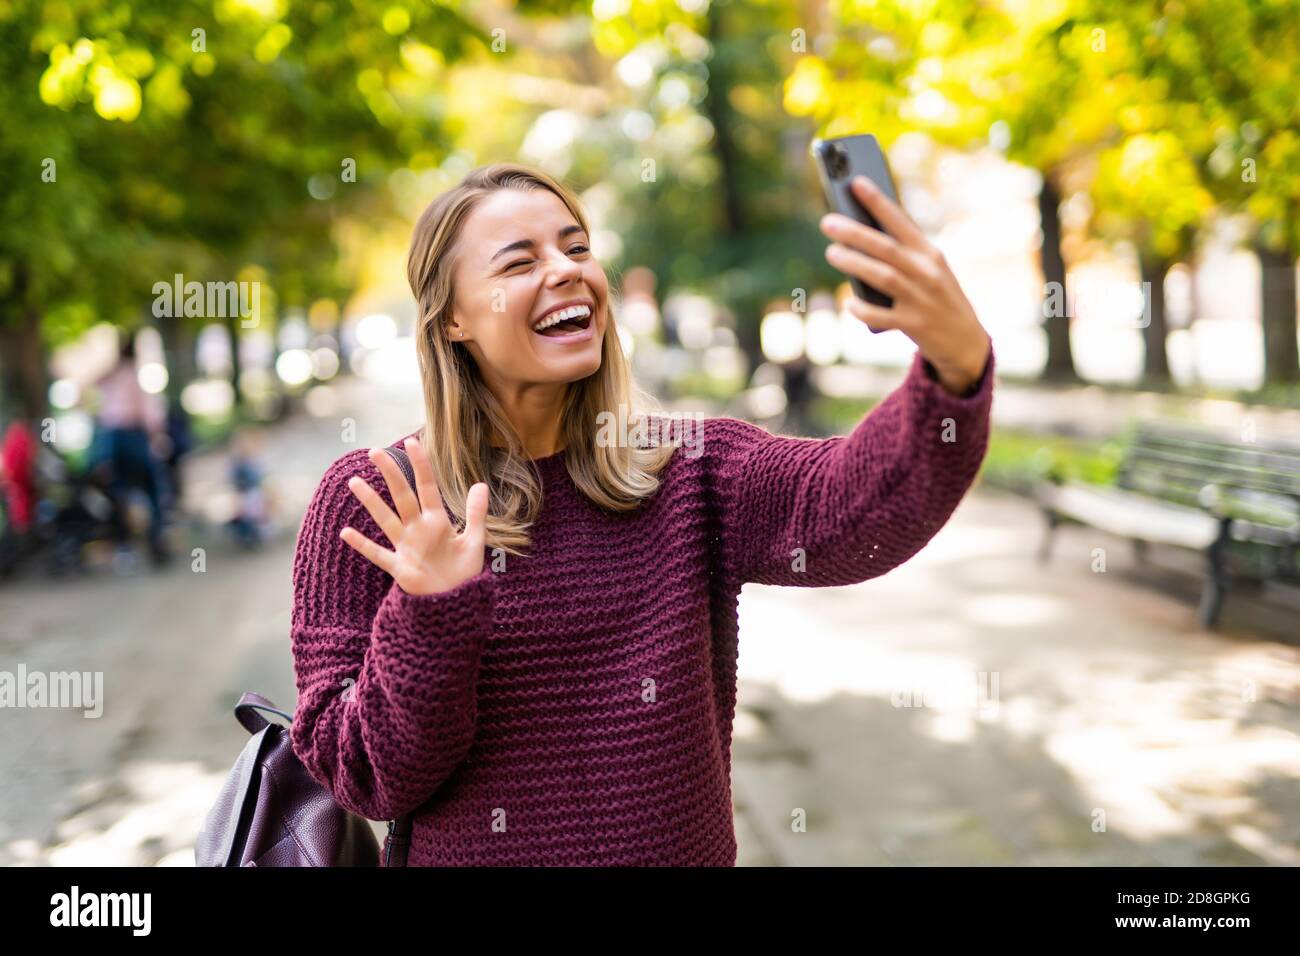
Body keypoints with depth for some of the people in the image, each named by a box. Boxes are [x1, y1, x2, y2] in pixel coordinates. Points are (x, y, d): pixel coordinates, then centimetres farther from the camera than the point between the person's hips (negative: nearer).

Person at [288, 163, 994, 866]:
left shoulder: (687, 470, -6)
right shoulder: (372, 501, -10)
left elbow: (851, 506, -25)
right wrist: (430, 616, -27)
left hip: (684, 845, 3)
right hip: (465, 849, -2)